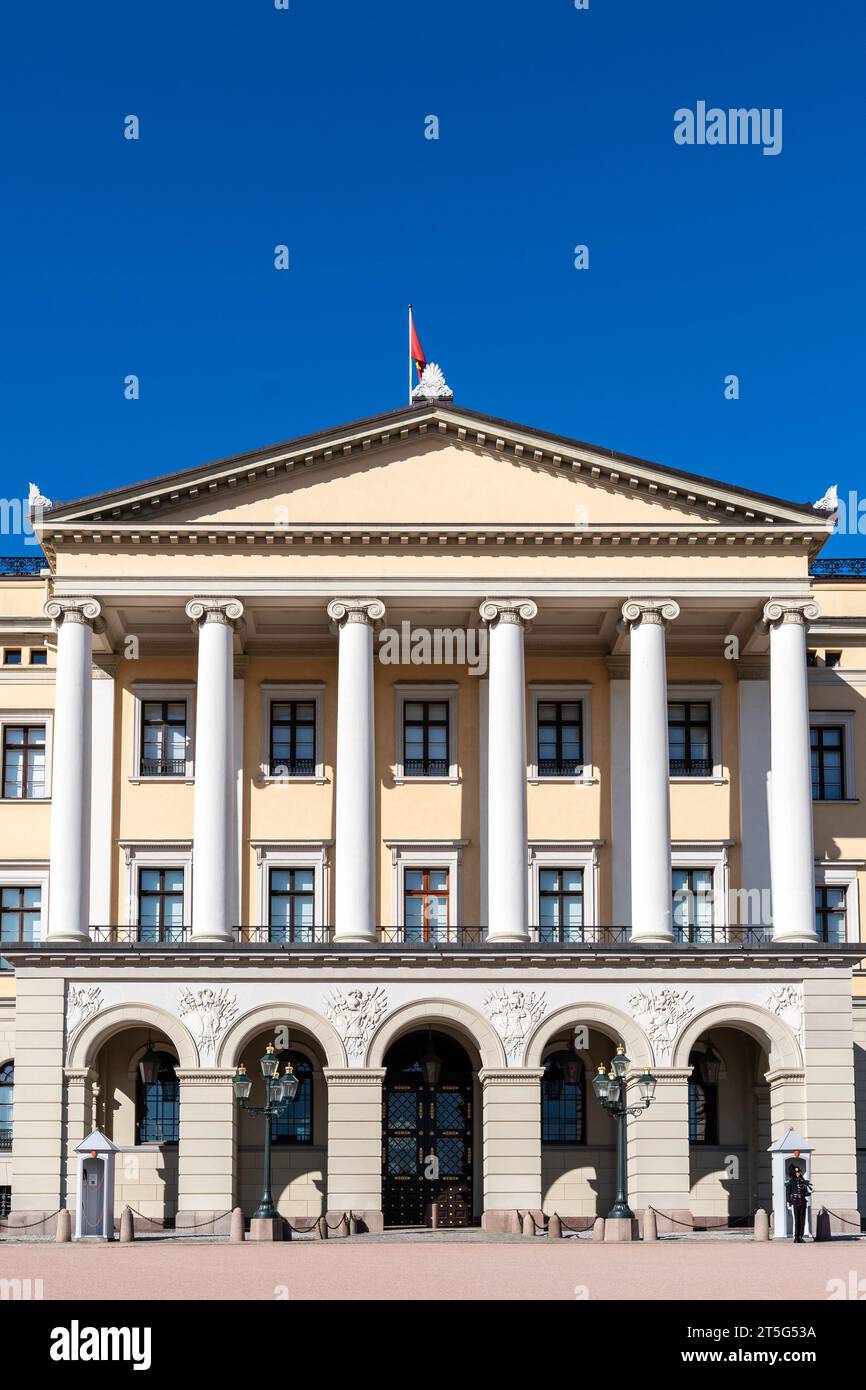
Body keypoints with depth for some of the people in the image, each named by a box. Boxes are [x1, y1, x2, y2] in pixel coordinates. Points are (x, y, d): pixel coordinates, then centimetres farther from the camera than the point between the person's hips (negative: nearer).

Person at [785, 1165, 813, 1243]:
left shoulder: (803, 1181, 12)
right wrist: (789, 1204, -8)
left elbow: (806, 1192, 17)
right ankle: (796, 1238, -3)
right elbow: (787, 1193, -3)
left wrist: (809, 1193, -5)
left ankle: (800, 1237, 12)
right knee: (796, 1221, -6)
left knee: (802, 1221, 5)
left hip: (802, 1203, 5)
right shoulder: (790, 1182, -1)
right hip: (795, 1203, -5)